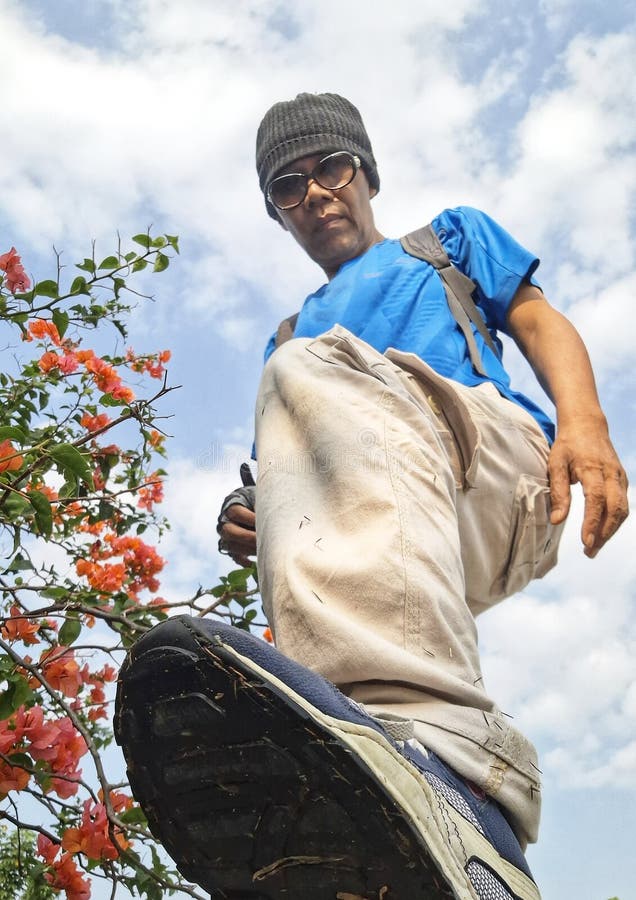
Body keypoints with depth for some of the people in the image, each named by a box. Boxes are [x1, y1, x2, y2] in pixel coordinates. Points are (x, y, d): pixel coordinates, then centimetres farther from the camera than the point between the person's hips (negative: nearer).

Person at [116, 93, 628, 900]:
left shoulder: (451, 238, 34)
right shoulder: (292, 339, 40)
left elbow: (540, 323, 17)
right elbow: (296, 474, 30)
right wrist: (253, 526, 4)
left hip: (500, 467, -2)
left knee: (311, 368, -31)